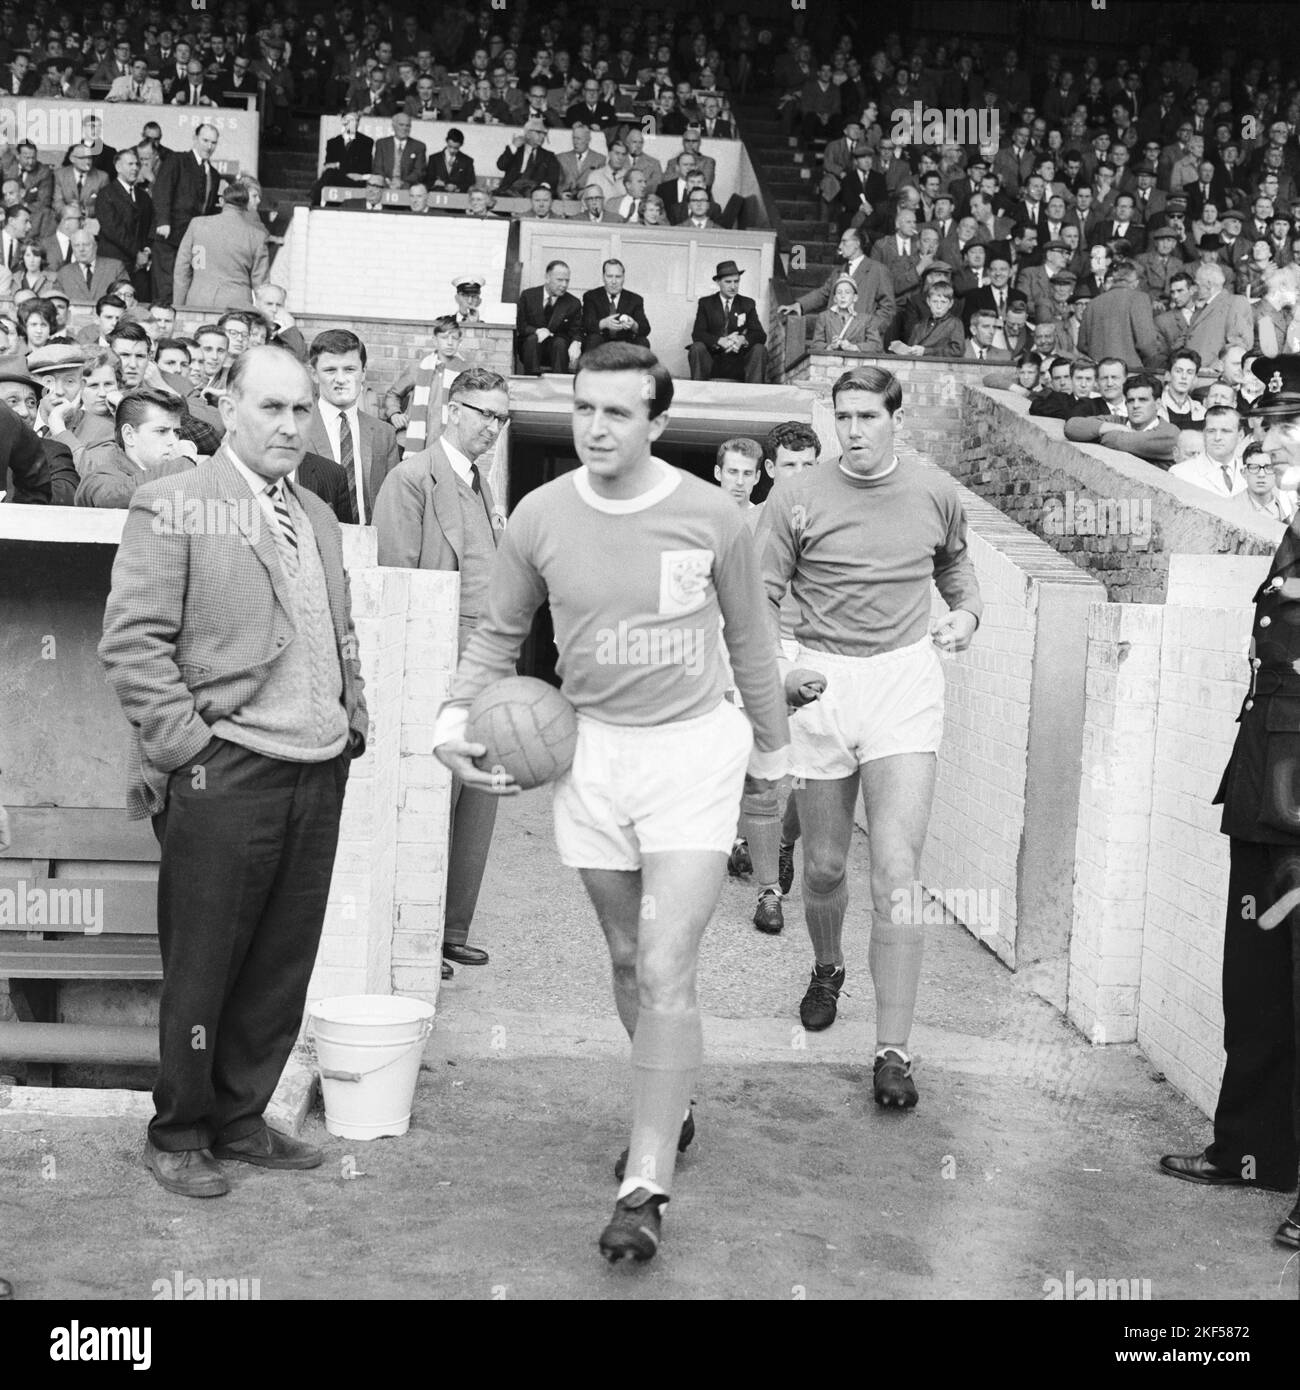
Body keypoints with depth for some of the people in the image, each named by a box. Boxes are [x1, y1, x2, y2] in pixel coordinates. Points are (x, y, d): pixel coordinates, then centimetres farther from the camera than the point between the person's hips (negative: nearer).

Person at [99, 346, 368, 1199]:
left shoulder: (320, 517, 17)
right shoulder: (172, 507, -5)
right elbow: (132, 642, -10)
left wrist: (355, 719, 12)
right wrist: (187, 742, -14)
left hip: (319, 774, 7)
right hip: (224, 775, -6)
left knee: (283, 967, 12)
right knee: (202, 968, 4)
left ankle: (240, 1120, 27)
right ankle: (178, 1136, 19)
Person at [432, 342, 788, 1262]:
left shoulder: (712, 518, -10)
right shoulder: (540, 517, -5)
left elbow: (749, 641, 4)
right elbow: (500, 633, 7)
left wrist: (772, 748, 13)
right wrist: (456, 720, -9)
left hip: (693, 747, -3)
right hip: (593, 748, 3)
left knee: (665, 969, -10)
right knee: (628, 960, 16)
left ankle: (646, 1186, -3)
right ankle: (671, 1109, 40)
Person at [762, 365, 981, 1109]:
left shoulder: (936, 493, 5)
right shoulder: (798, 499, -3)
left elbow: (957, 565, 23)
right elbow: (760, 601, -1)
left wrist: (967, 611, 2)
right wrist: (780, 669, -19)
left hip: (905, 680, 0)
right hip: (822, 682, 0)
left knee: (897, 871, -11)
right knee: (824, 866, 11)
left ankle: (894, 1051, -5)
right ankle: (828, 970, 44)